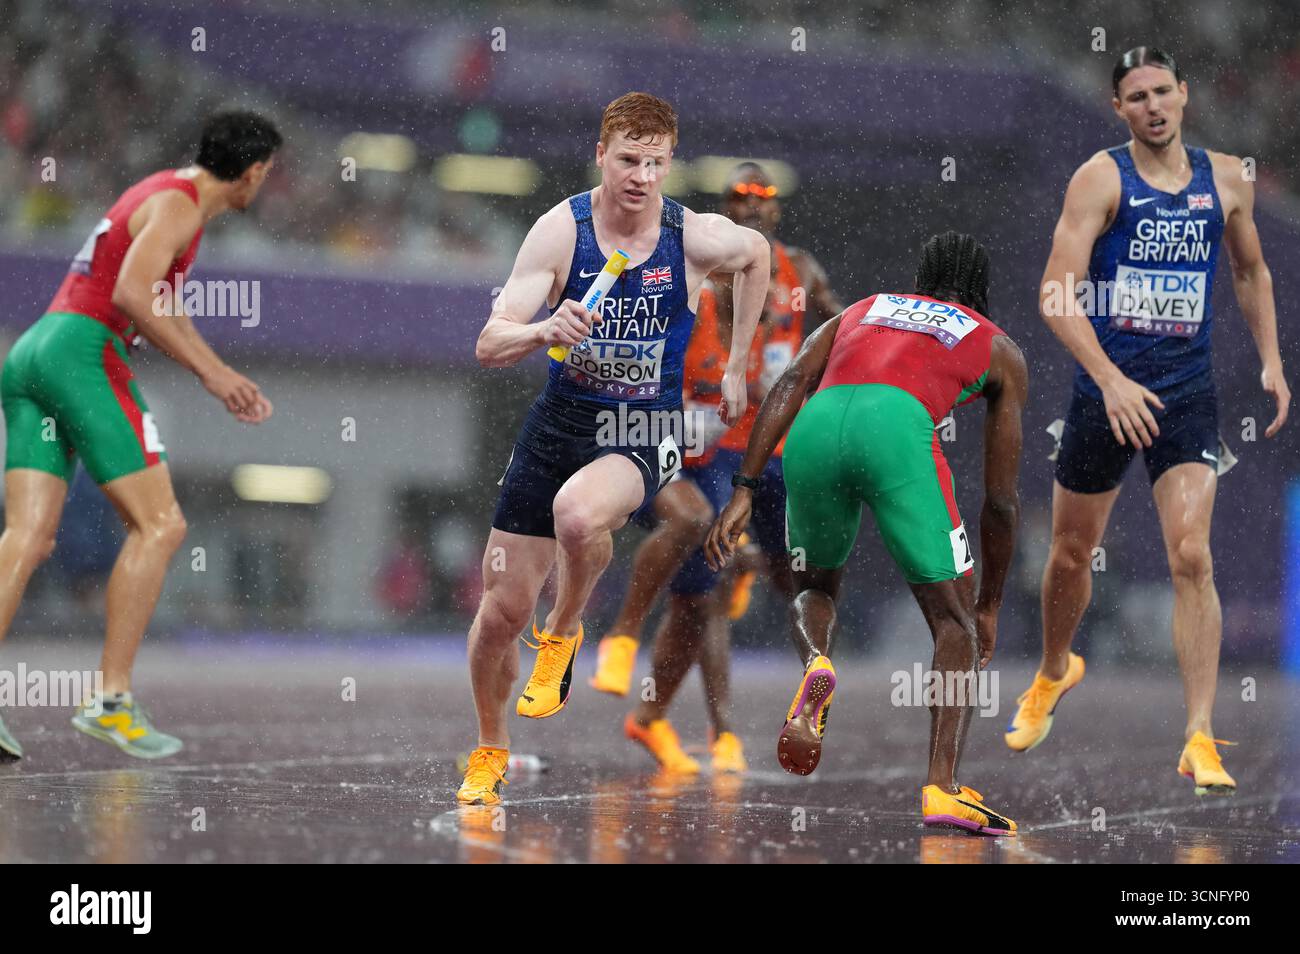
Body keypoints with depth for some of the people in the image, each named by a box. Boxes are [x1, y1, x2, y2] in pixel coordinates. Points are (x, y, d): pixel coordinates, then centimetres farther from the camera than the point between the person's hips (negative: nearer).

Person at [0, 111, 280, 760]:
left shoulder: (165, 195, 25)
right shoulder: (178, 203, -6)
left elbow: (163, 308, 36)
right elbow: (131, 293, -21)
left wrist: (225, 378, 36)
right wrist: (207, 370, -13)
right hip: (83, 350, -9)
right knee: (159, 524, -6)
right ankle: (112, 700, -11)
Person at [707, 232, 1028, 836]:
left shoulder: (859, 311, 37)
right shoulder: (1000, 351, 31)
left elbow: (791, 385, 16)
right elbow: (1001, 501, 27)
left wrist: (743, 491, 9)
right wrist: (990, 606, 37)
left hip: (815, 428, 3)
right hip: (897, 424, -3)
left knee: (813, 589, 28)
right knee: (955, 622, 10)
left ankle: (815, 665, -7)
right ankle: (942, 788, -8)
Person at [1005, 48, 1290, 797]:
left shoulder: (1227, 179, 3)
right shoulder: (1102, 179, -9)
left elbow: (1252, 271, 20)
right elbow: (1056, 293, -17)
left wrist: (1271, 361, 9)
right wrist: (1112, 381, -26)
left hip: (1187, 393, 1)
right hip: (1106, 391, -1)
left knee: (1192, 556, -13)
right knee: (1073, 553, 15)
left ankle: (1200, 739, -14)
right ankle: (1055, 672, 45)